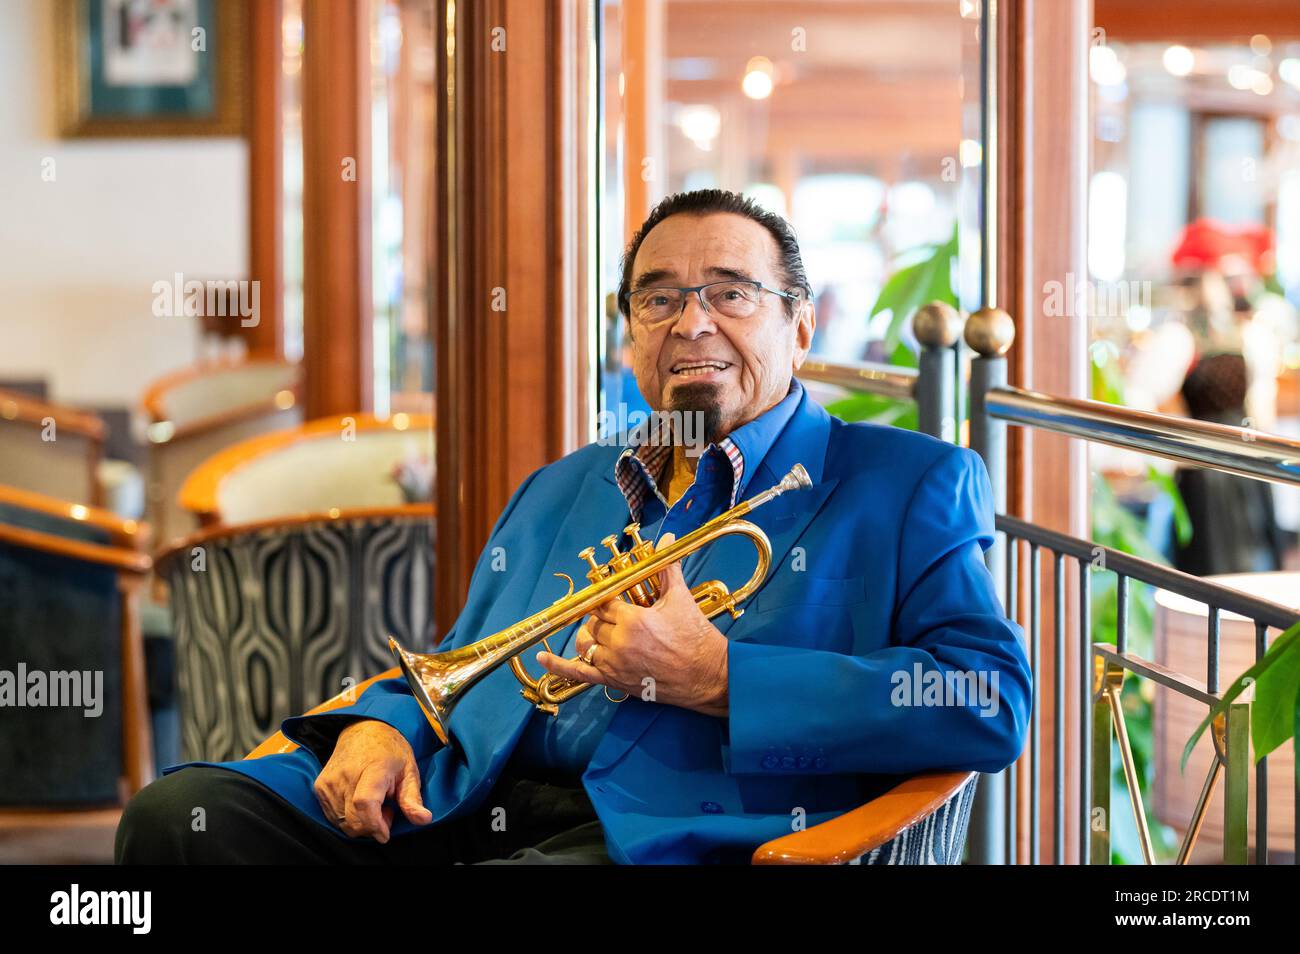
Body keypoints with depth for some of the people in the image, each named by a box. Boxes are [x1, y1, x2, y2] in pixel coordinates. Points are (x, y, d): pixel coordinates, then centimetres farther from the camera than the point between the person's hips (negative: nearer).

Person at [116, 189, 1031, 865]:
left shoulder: (910, 488, 8)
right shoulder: (560, 490, 28)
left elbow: (991, 706, -7)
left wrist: (715, 677, -11)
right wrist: (380, 726, 6)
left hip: (669, 832, -6)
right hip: (462, 806, 6)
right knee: (179, 811, -17)